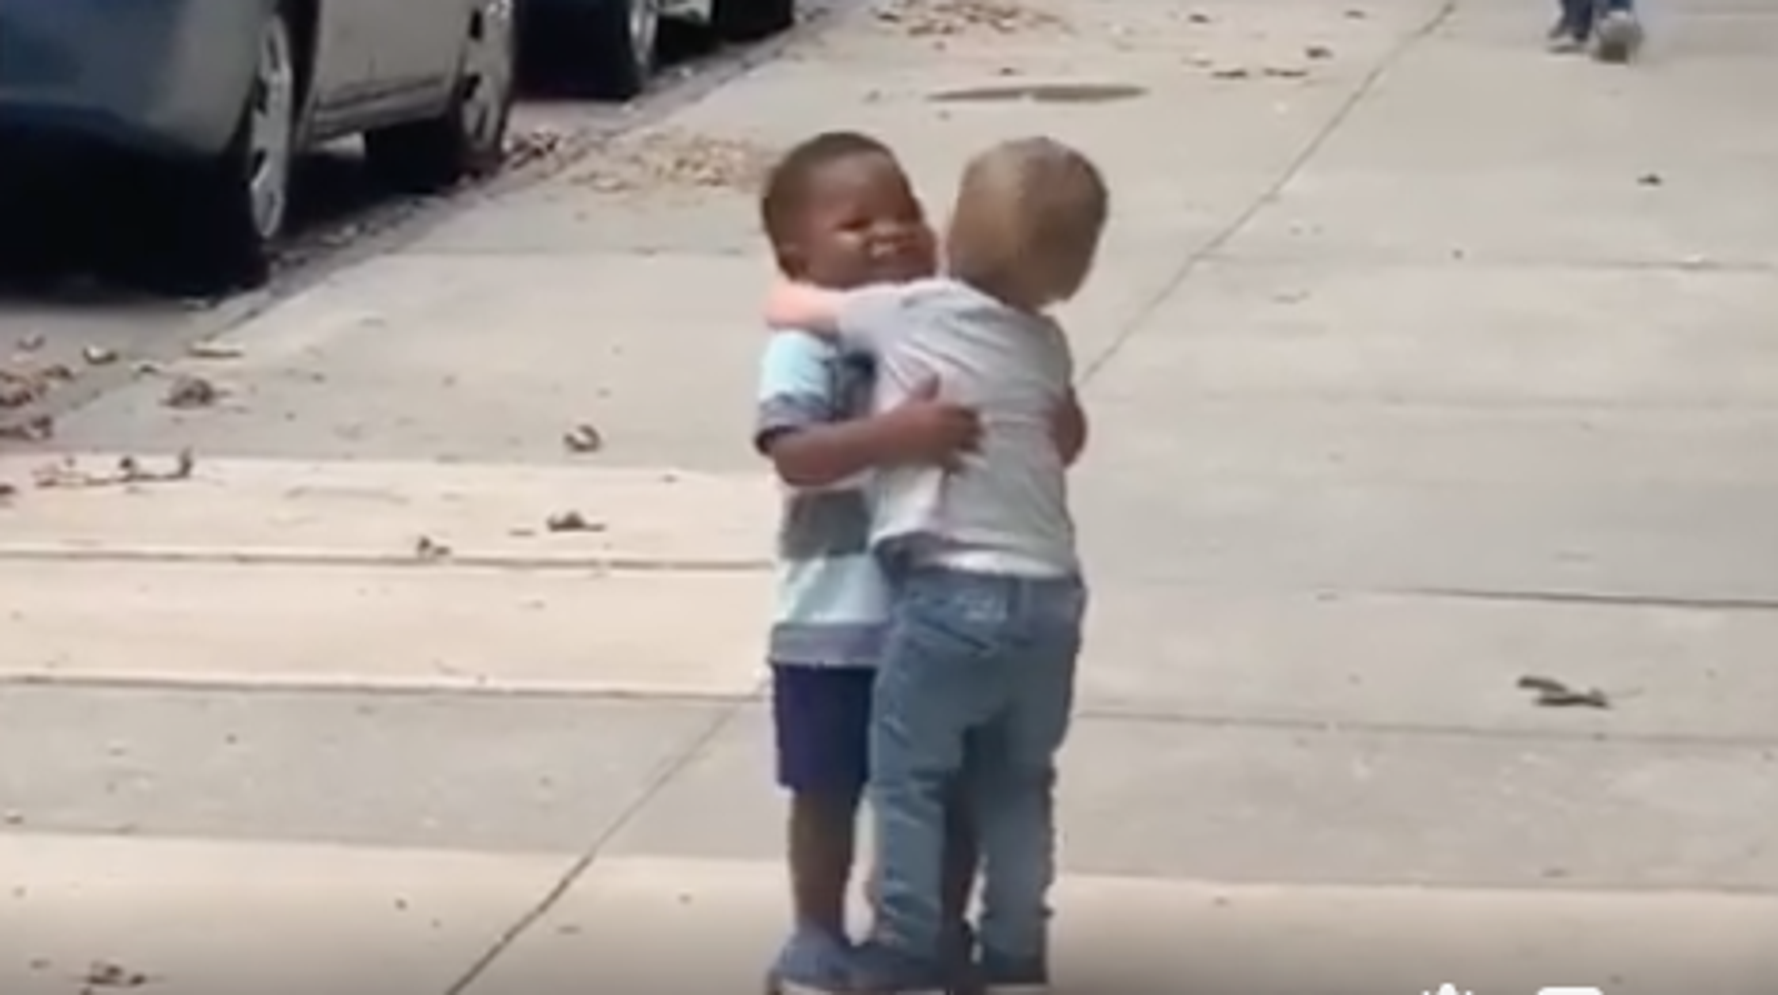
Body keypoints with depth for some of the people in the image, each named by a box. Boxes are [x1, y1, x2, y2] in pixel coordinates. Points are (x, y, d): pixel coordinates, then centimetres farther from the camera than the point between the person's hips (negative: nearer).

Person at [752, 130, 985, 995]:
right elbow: (795, 456, -26)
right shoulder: (807, 346, -12)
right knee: (829, 791, 11)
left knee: (954, 791, 14)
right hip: (837, 625, -4)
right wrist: (895, 436, -37)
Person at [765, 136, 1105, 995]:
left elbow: (784, 306, 13)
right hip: (1049, 594, 5)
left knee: (907, 776, 5)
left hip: (952, 590, -5)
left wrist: (840, 320, 31)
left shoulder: (905, 312, -2)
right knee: (1017, 785, 16)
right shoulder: (1047, 345, 12)